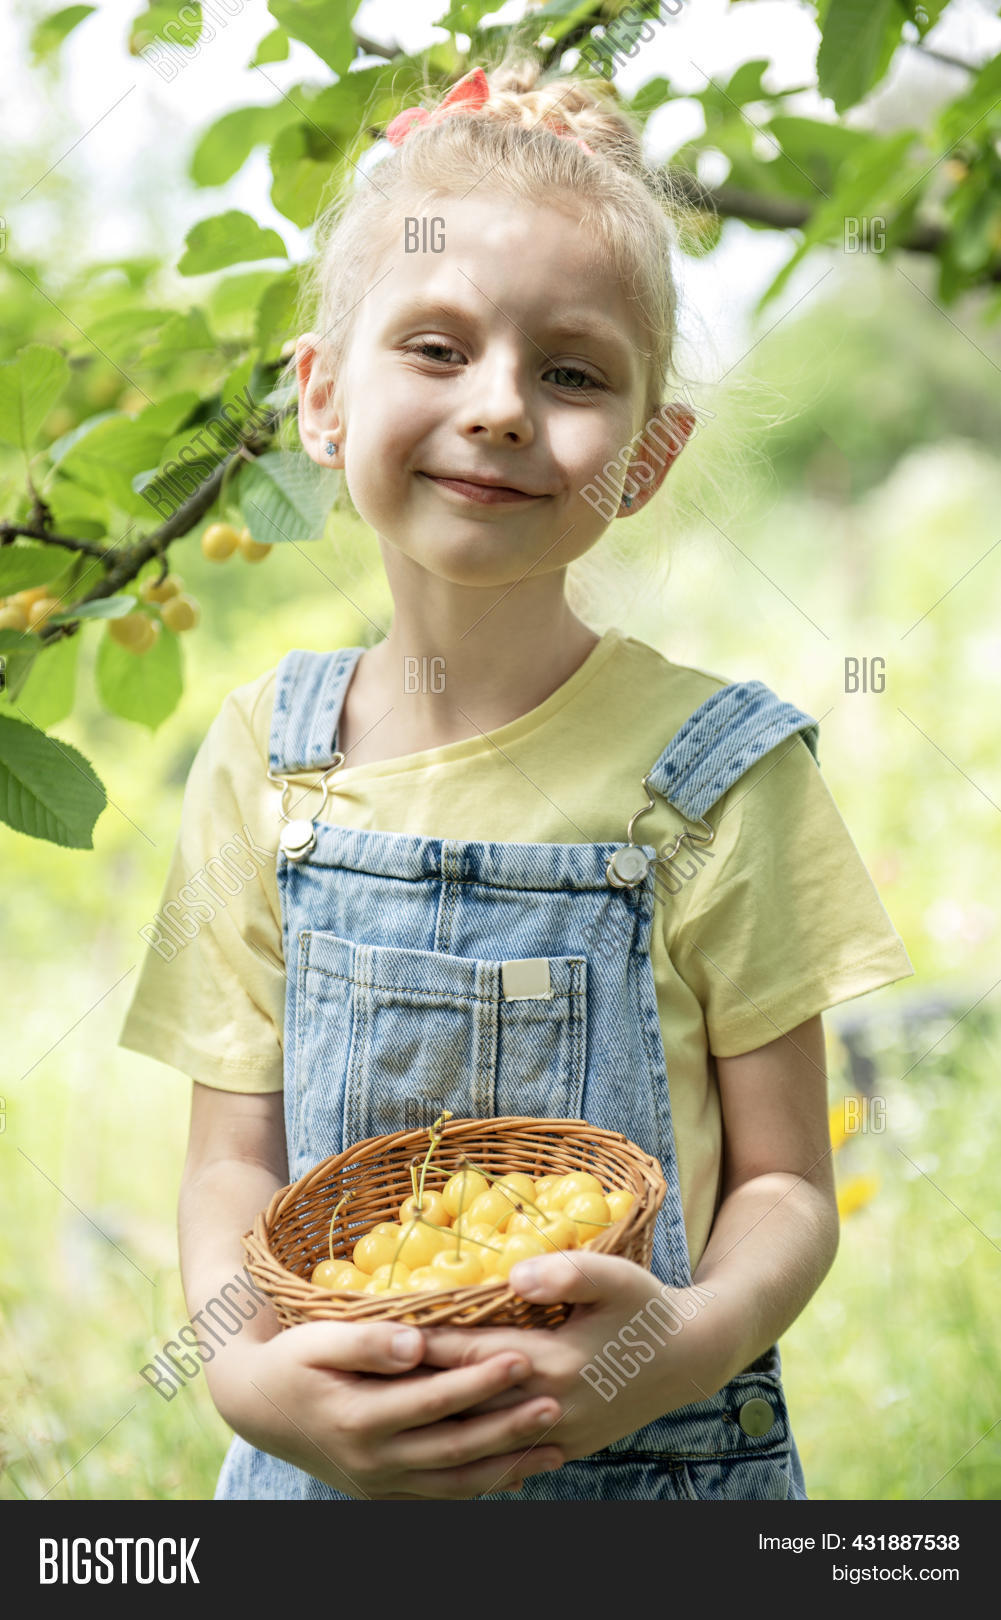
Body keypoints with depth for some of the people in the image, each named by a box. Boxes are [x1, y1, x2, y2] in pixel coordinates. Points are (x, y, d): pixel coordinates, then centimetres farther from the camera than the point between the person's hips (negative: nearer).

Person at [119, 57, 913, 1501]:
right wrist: (244, 1369, -20)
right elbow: (234, 1162, -2)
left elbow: (787, 1181, -7)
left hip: (658, 1460, -1)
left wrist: (695, 1340, -26)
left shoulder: (715, 771, -11)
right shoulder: (266, 760, -4)